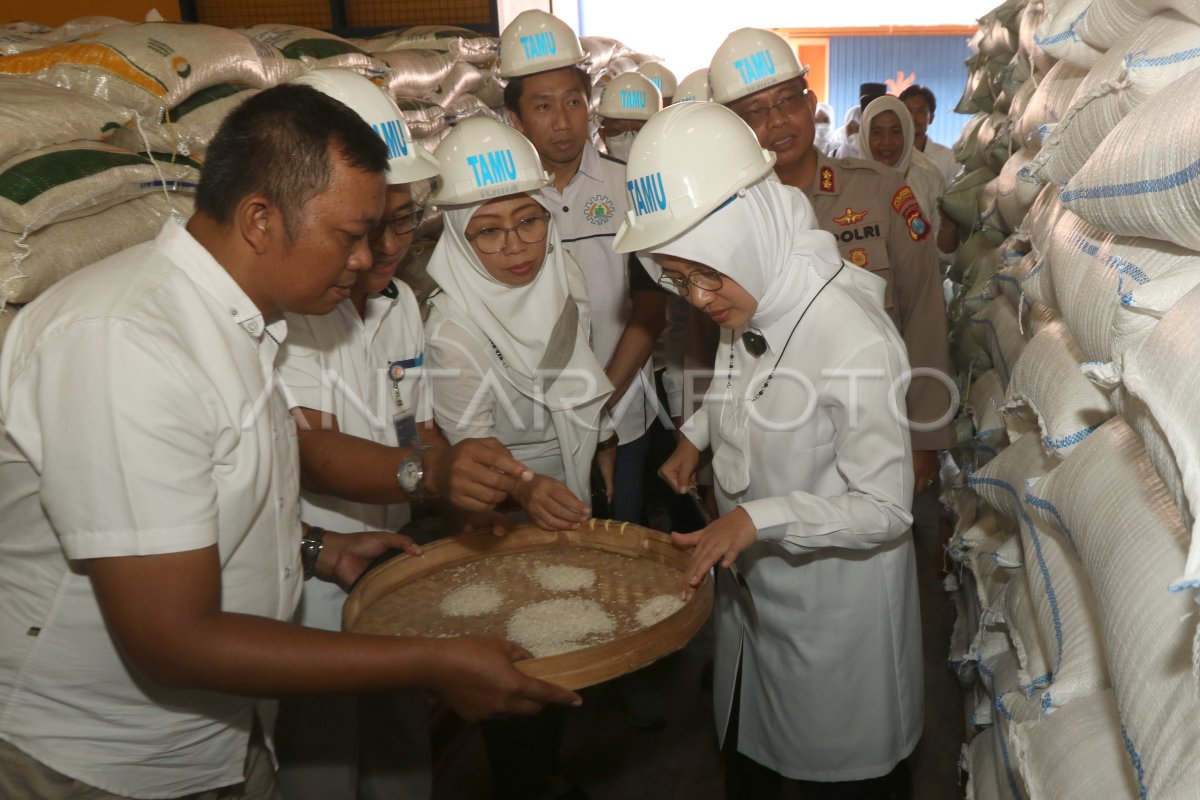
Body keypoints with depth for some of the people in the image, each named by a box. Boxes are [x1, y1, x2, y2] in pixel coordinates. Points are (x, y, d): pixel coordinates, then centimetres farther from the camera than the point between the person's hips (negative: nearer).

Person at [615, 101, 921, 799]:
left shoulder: (853, 335, -30)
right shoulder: (750, 304, -5)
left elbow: (884, 509, -26)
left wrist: (760, 518, -33)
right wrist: (699, 434, 3)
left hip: (835, 602, -7)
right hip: (752, 585, 7)